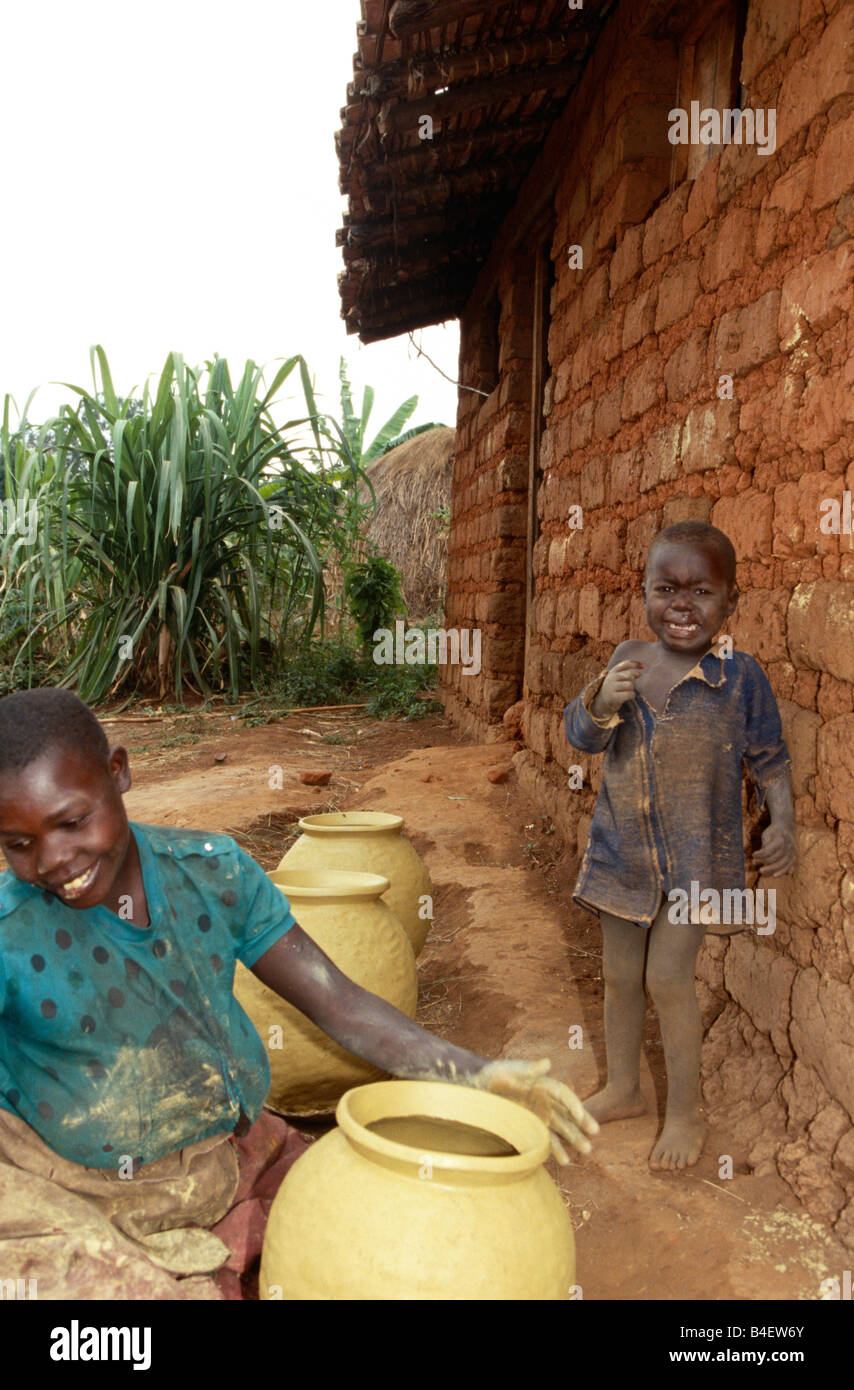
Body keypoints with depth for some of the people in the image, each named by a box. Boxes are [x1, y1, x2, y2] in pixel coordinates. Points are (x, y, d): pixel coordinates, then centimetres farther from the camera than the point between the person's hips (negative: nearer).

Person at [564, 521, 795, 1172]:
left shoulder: (740, 674, -11)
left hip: (697, 856, -4)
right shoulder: (628, 660, -2)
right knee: (620, 975, 15)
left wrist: (783, 822, -16)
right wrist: (600, 703, -23)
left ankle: (685, 1112, 21)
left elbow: (770, 758, -2)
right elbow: (580, 735, -2)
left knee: (668, 977, -2)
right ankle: (623, 1089, 37)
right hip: (623, 851, 4)